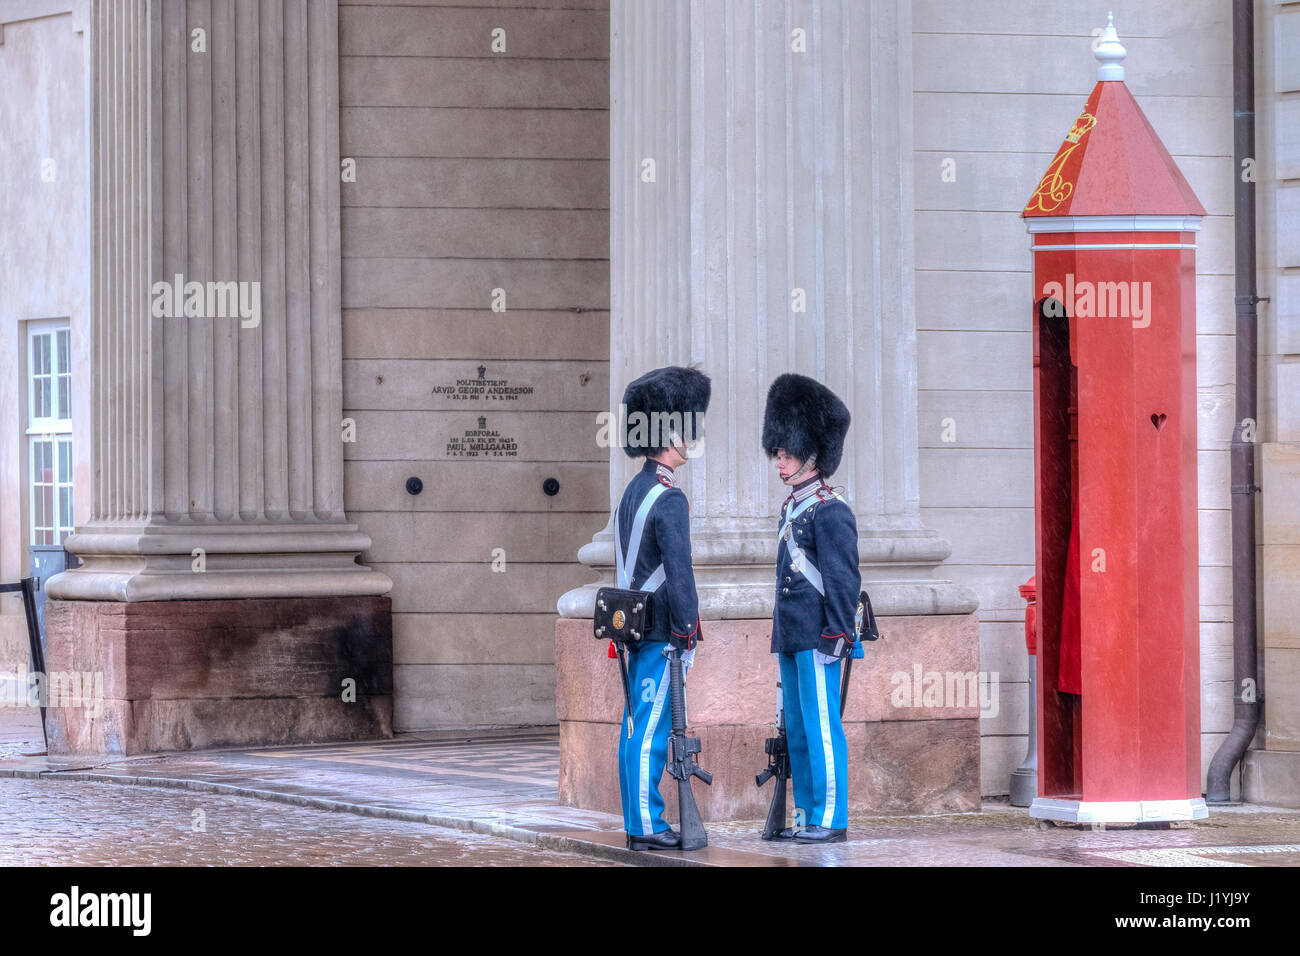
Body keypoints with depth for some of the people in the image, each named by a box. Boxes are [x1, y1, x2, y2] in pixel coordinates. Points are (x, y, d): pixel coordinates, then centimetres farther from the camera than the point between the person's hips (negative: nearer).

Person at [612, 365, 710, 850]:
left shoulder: (633, 490, 15)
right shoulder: (668, 498, -16)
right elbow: (679, 573, -20)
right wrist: (687, 635, -16)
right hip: (661, 630, -10)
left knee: (637, 725, 10)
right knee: (652, 728, -7)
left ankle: (640, 820, 14)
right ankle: (646, 825, -6)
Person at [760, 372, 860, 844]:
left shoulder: (830, 511, -11)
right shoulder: (792, 508, 17)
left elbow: (844, 580, -14)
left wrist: (837, 637, -18)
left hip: (817, 640, -9)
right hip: (790, 640, 9)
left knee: (821, 729, -7)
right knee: (797, 732, 11)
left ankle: (831, 820, -5)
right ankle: (807, 816, 16)